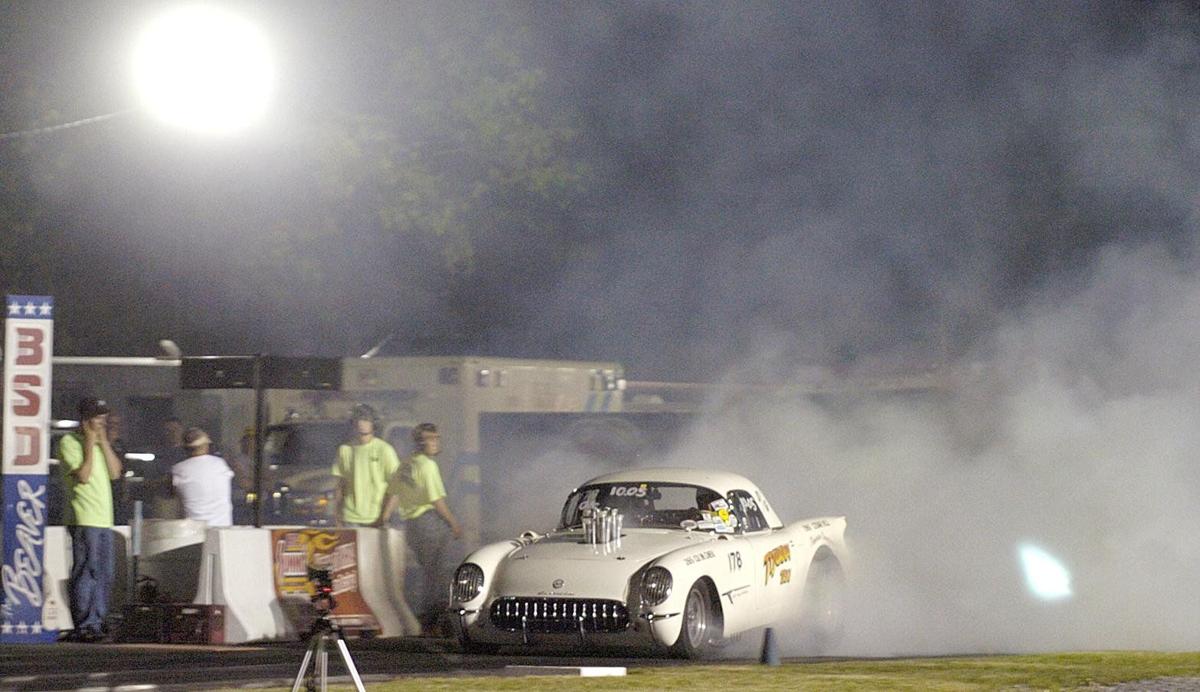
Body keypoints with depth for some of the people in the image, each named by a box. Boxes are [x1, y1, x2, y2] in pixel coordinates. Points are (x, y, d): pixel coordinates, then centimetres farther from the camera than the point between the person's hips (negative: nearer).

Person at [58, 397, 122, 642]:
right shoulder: (69, 442, -4)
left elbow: (115, 472, 8)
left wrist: (104, 442, 3)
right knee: (86, 572, -11)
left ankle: (95, 624, 13)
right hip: (83, 519, -8)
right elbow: (83, 475, -14)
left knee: (104, 576, 8)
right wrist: (90, 444, -9)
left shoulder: (100, 444, 20)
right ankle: (83, 626, -10)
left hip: (104, 520, 8)